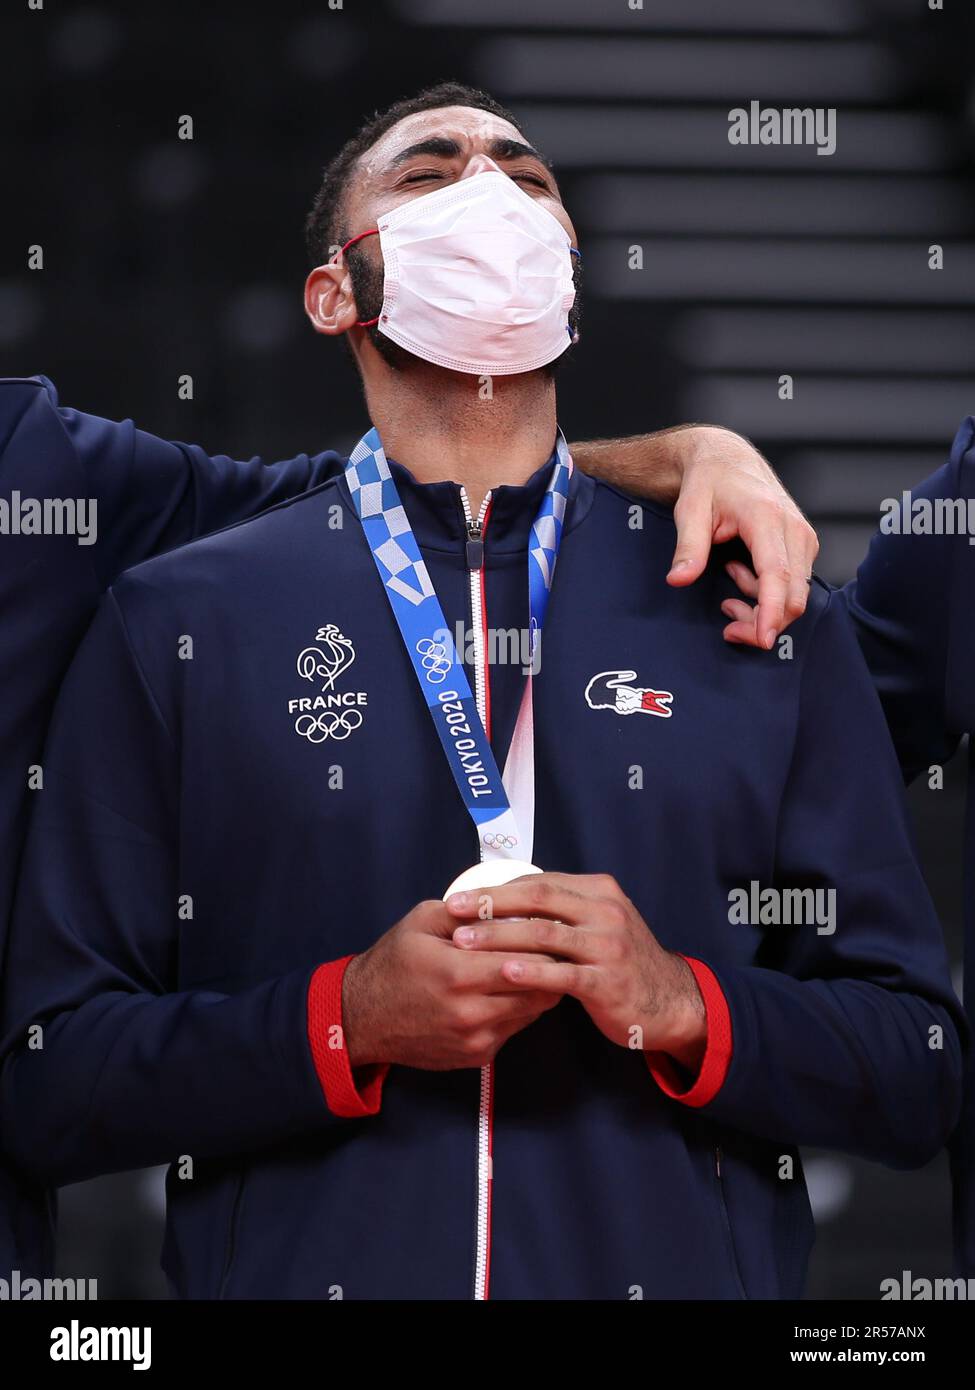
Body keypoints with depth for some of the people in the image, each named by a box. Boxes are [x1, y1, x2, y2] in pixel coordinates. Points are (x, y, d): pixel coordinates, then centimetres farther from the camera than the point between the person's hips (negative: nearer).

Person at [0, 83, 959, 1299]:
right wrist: (349, 1020, -15)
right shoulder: (174, 624, 3)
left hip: (686, 1276, 1)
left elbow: (917, 1072, 3)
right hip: (301, 1265, -1)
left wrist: (682, 1007, -14)